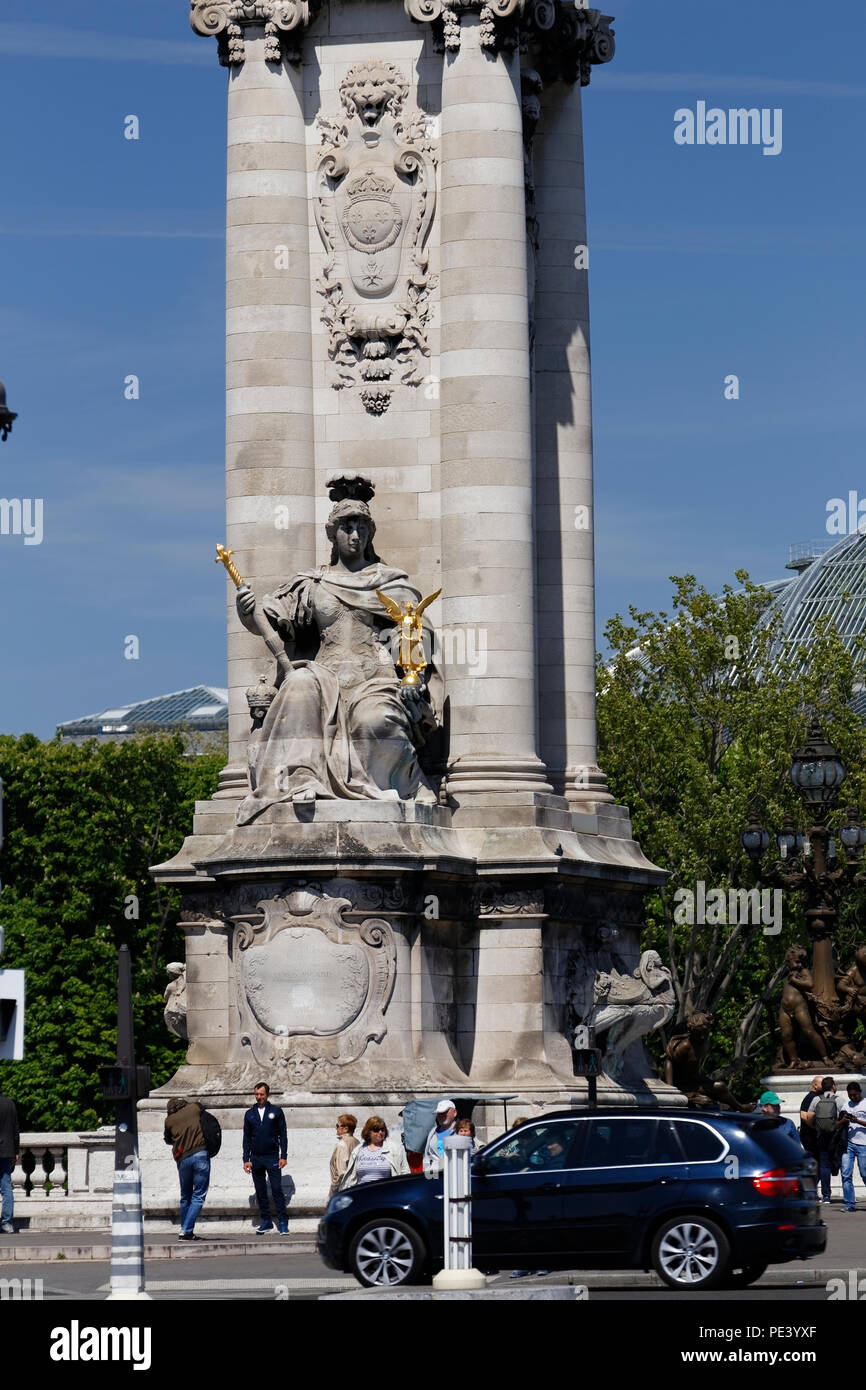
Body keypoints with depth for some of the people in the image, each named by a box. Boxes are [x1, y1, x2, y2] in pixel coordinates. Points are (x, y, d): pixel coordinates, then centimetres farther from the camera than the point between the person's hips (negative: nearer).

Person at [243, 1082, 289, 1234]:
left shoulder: (276, 1112, 3)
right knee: (260, 1192, 5)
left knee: (277, 1190, -8)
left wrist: (283, 1156, -5)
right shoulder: (249, 1114, 10)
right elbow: (246, 1138, 11)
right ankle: (266, 1221, 13)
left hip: (272, 1157, -3)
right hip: (256, 1158, 3)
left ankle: (283, 1222, -7)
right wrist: (246, 1159, 3)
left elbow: (283, 1135, 3)